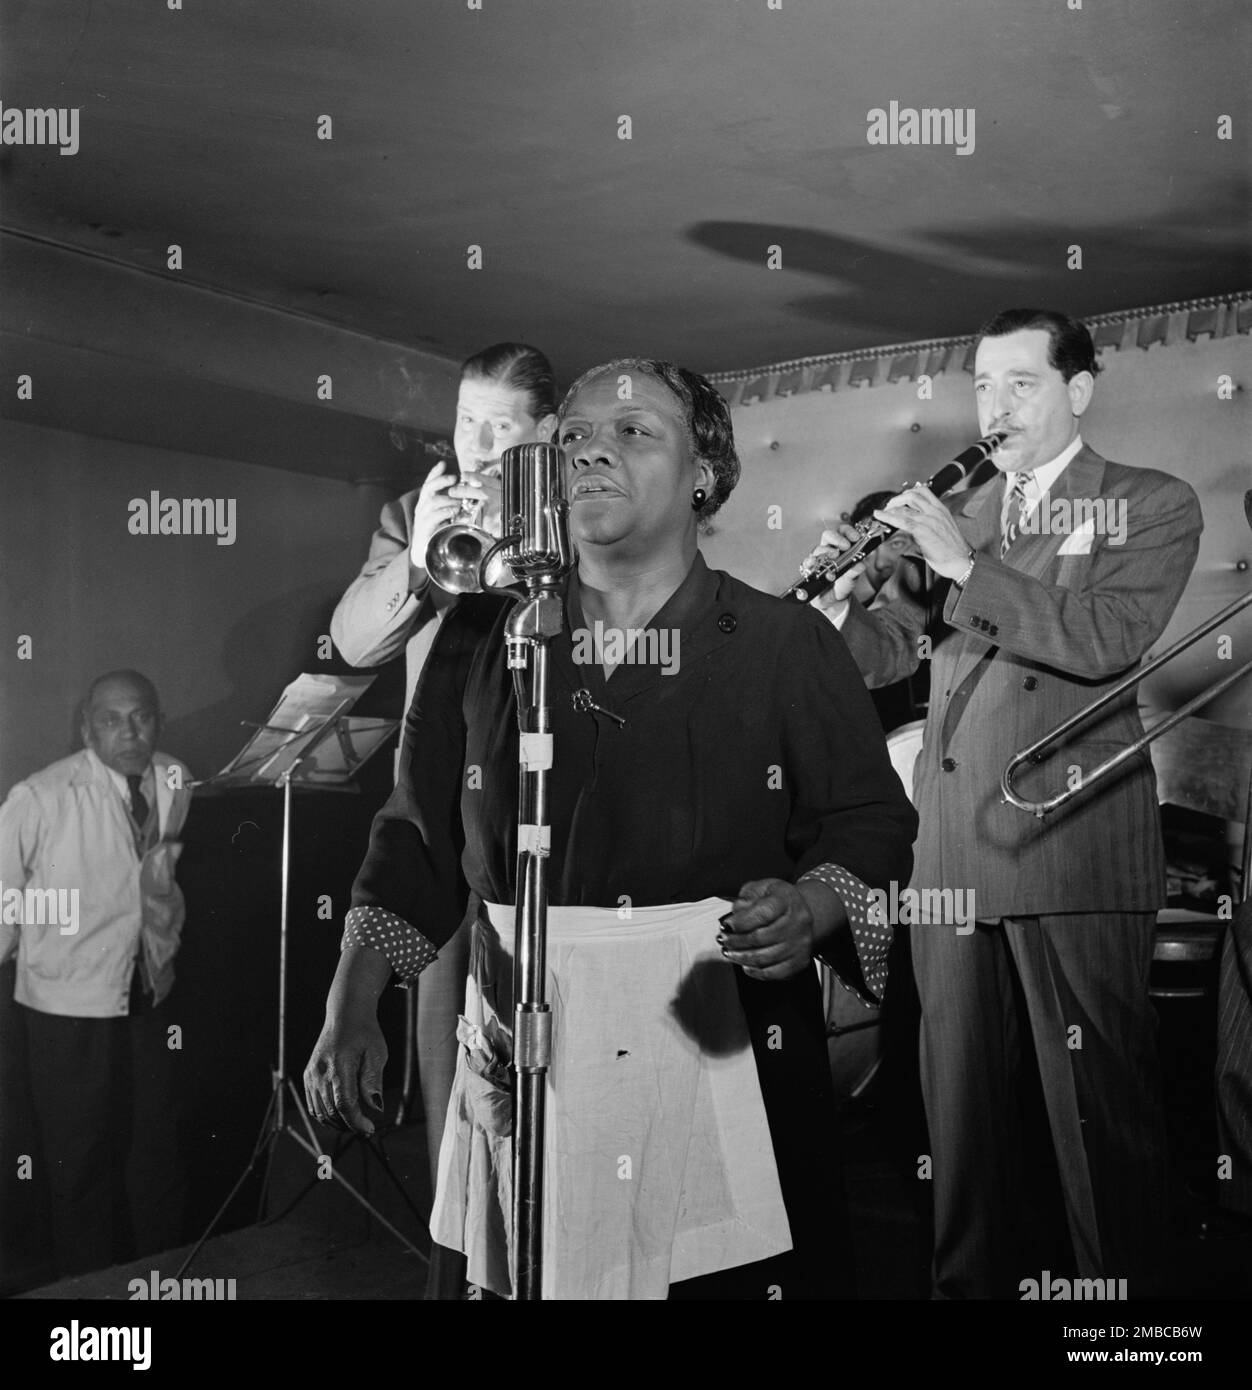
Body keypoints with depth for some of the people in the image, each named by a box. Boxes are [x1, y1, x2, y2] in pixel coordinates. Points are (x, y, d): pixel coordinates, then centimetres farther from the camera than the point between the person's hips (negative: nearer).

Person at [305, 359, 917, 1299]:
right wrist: (351, 1007, 2)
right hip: (525, 1082, 2)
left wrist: (809, 911, -19)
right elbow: (417, 842, 10)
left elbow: (870, 823, 1)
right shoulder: (482, 644, 5)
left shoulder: (787, 645, 0)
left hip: (732, 1072, -1)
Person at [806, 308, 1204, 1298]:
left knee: (1100, 1105, 2)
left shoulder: (1154, 506, 2)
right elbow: (885, 653, 14)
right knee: (962, 1097, 14)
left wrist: (966, 562, -18)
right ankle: (972, 1278, 29)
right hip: (952, 847, 5)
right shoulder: (954, 515, 16)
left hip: (1075, 853, -5)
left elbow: (1105, 640, -15)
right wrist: (836, 606, -6)